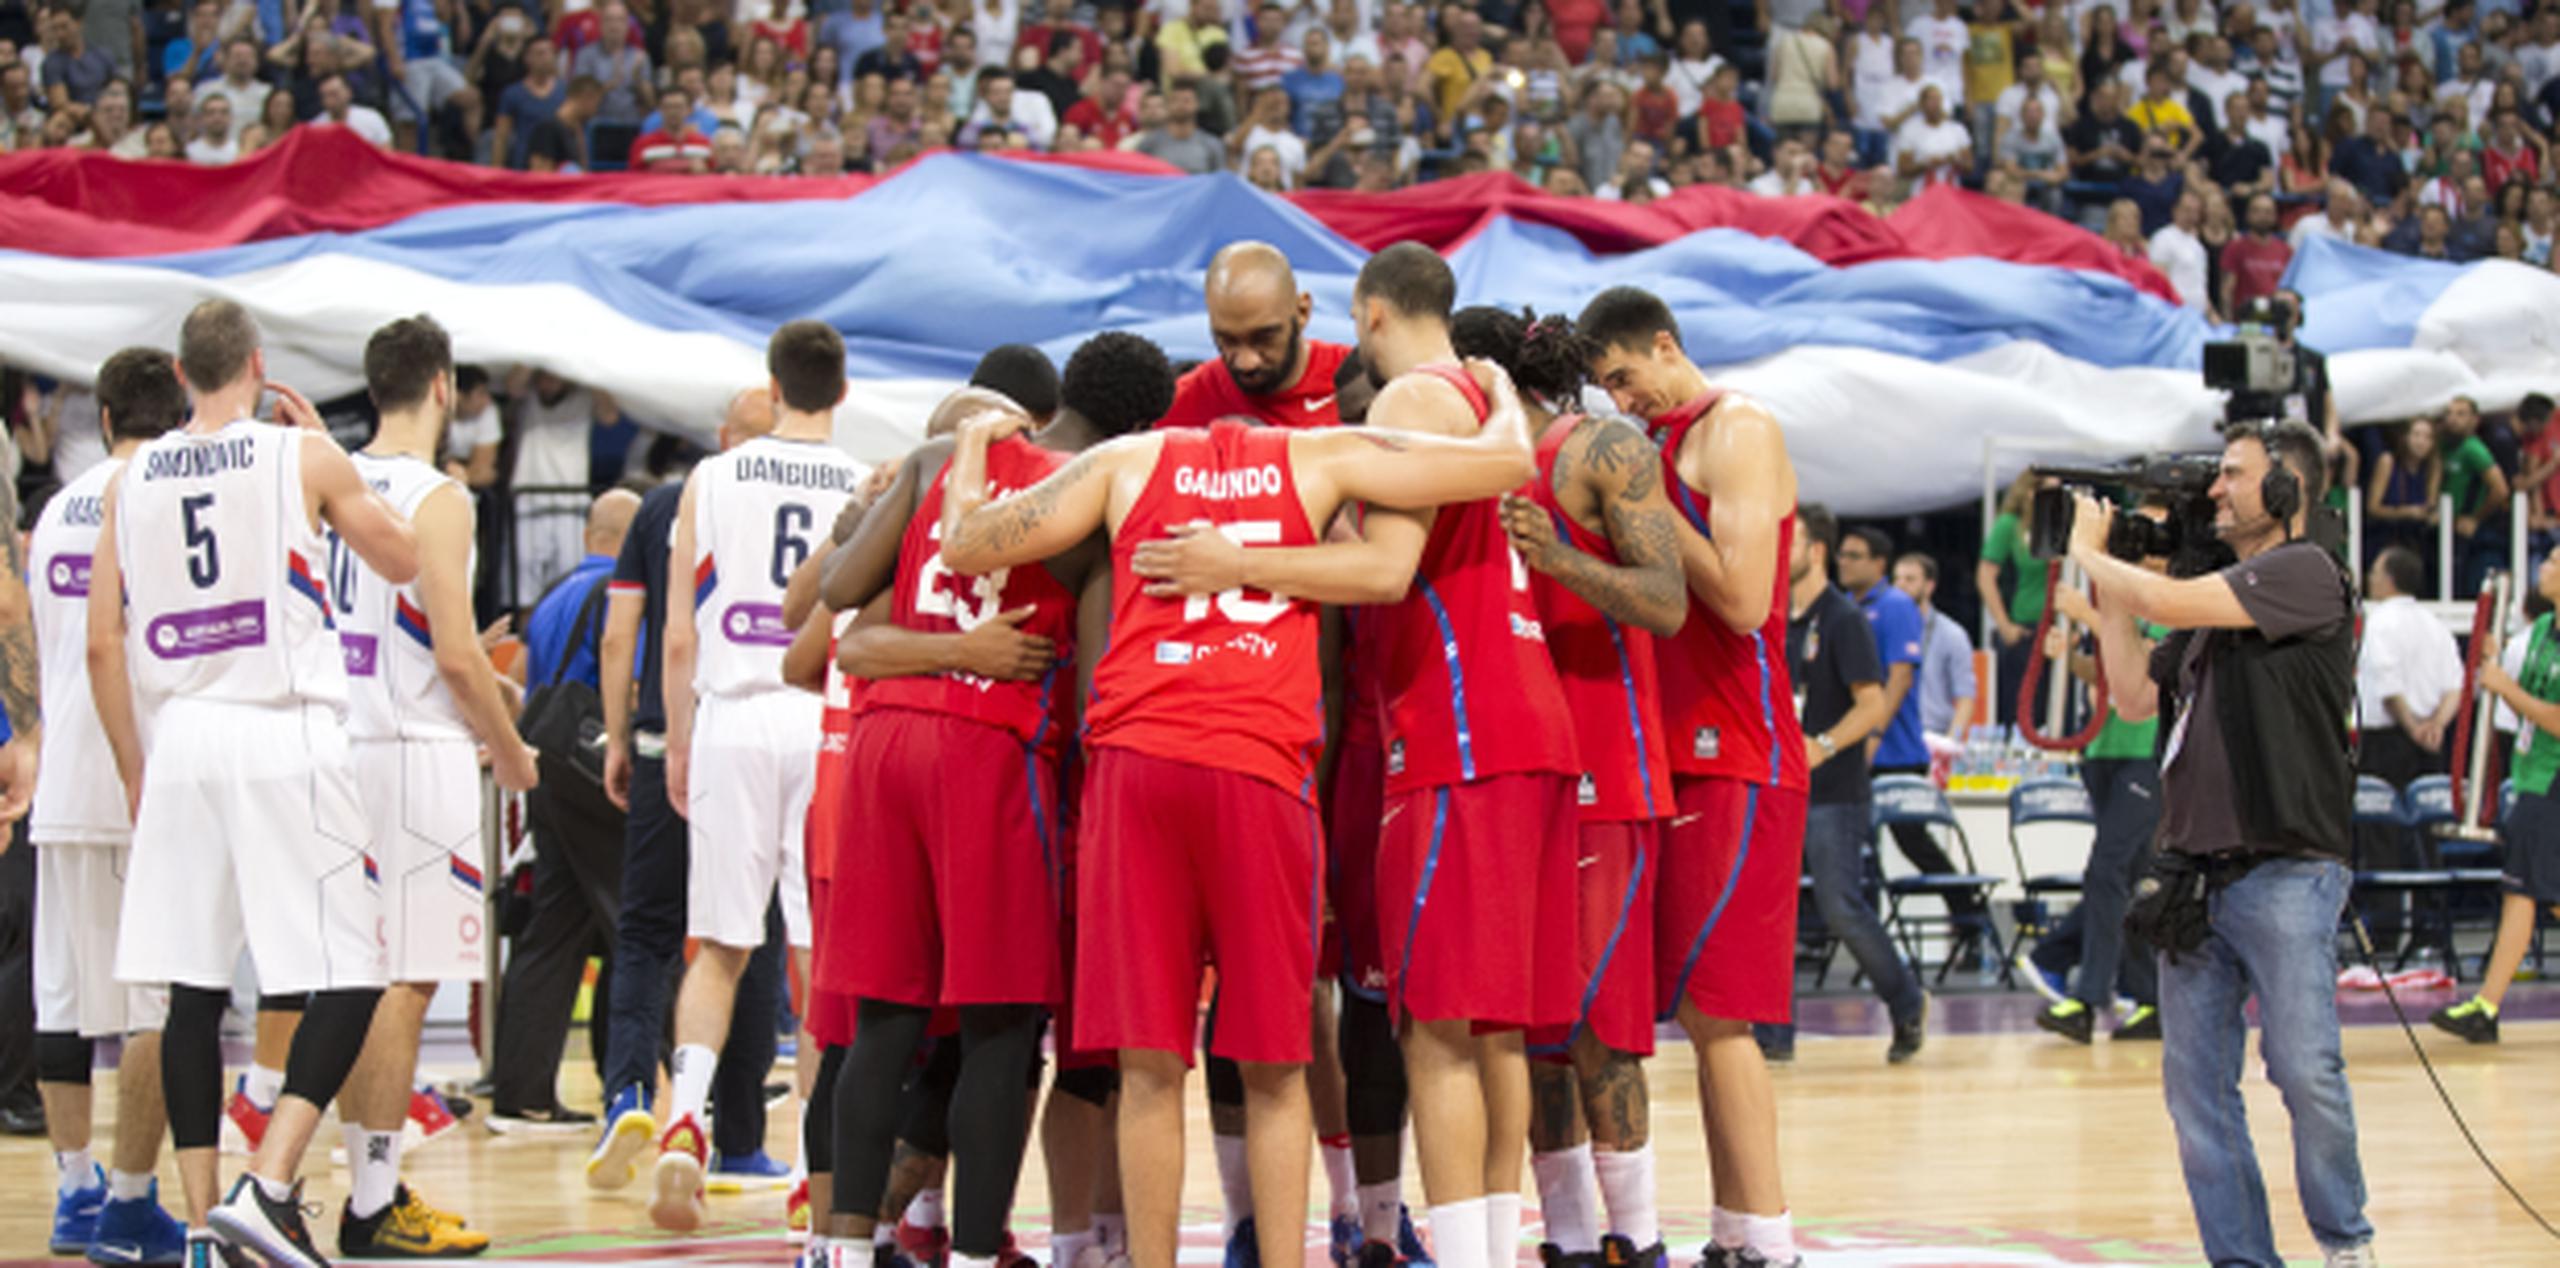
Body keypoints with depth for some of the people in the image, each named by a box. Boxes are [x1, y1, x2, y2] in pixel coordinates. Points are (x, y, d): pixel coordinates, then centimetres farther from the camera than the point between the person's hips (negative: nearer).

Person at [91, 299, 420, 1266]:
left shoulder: (131, 481, 8)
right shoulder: (301, 458, -2)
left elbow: (103, 644, 8)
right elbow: (401, 560, 12)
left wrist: (136, 776, 16)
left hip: (180, 741, 4)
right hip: (286, 735, -4)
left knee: (193, 992, 9)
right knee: (348, 983, 0)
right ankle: (268, 1187, -15)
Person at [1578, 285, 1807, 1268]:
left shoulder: (1737, 430, -9)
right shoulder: (1656, 444, 18)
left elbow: (1741, 598, -19)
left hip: (1738, 762, -9)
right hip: (1687, 758, 9)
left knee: (1714, 1010, -11)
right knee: (1709, 1016, 8)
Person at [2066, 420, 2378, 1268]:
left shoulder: (2305, 573, -6)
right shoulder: (2212, 602, 19)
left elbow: (2167, 602, -13)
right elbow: (2136, 697, 19)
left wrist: (2090, 552, 4)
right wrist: (2108, 584, 15)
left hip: (2284, 872, -8)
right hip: (2196, 874, 8)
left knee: (2304, 1070, -10)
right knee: (2195, 1080, 2)